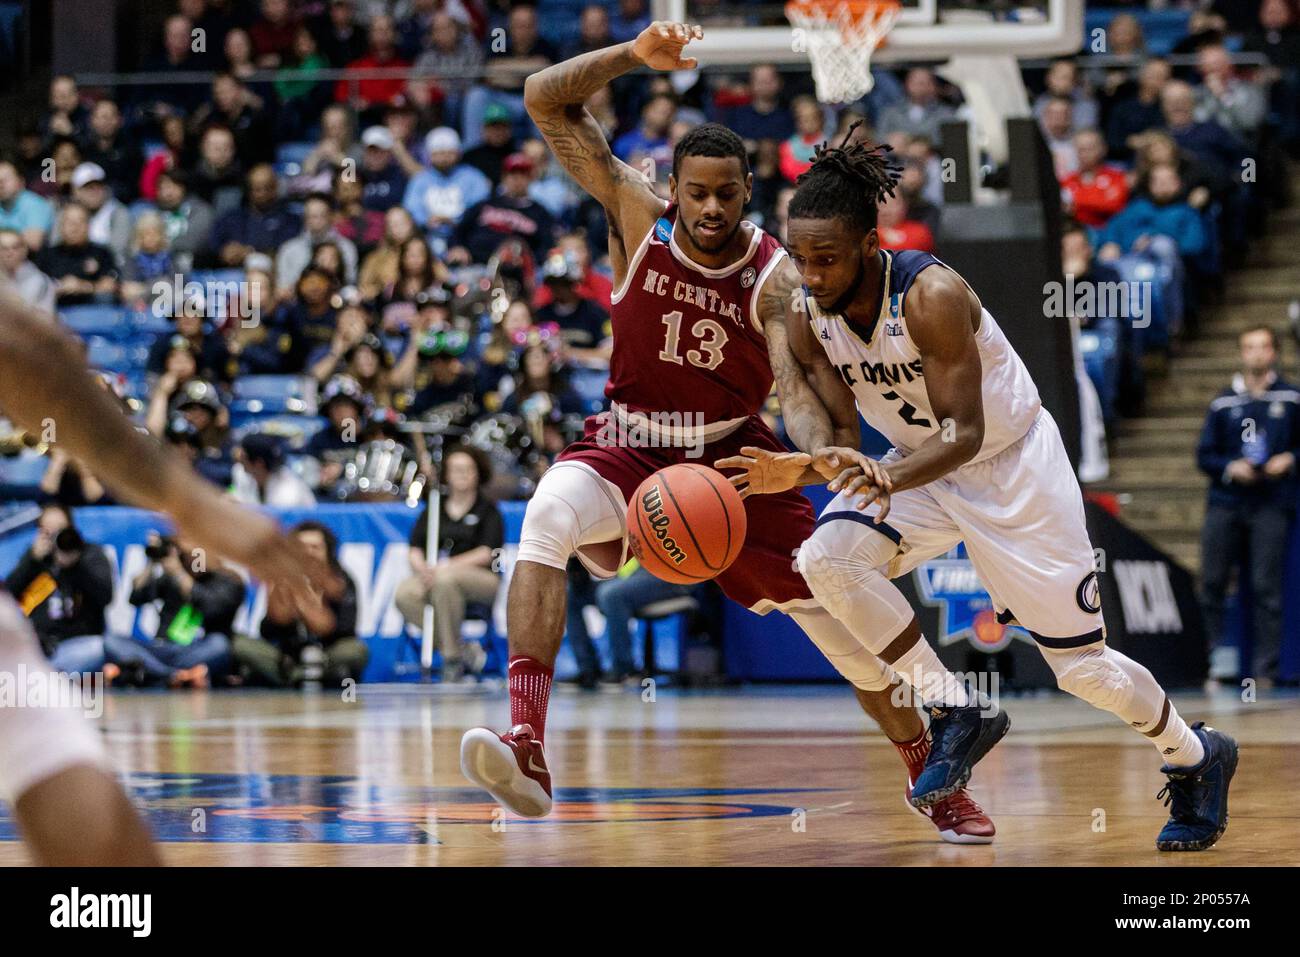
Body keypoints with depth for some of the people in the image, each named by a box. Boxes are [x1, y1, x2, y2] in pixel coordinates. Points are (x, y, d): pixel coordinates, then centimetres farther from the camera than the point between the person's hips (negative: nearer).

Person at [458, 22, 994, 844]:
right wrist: (638, 56, -27)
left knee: (840, 608, 2)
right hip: (631, 446, 0)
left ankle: (930, 777, 28)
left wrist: (839, 458, -45)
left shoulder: (775, 279, -15)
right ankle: (528, 750, -42)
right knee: (549, 514, -34)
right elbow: (548, 101, -14)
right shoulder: (638, 215, -12)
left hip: (734, 453, 1)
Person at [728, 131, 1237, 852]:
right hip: (921, 464, 5)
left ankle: (1197, 755, 31)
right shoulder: (809, 320, -13)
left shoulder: (932, 296, -32)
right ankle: (957, 713, -8)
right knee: (826, 558, -24)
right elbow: (843, 438, -8)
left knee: (1083, 665, 0)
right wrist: (802, 469, -32)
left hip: (1012, 465, -5)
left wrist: (891, 478, -51)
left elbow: (964, 433, -32)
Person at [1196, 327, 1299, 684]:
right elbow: (1204, 454, 11)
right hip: (1225, 502, 2)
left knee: (1266, 586, -7)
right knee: (1212, 583, -3)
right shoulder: (1223, 403, 11)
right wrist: (1231, 467, -7)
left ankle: (1266, 666, -4)